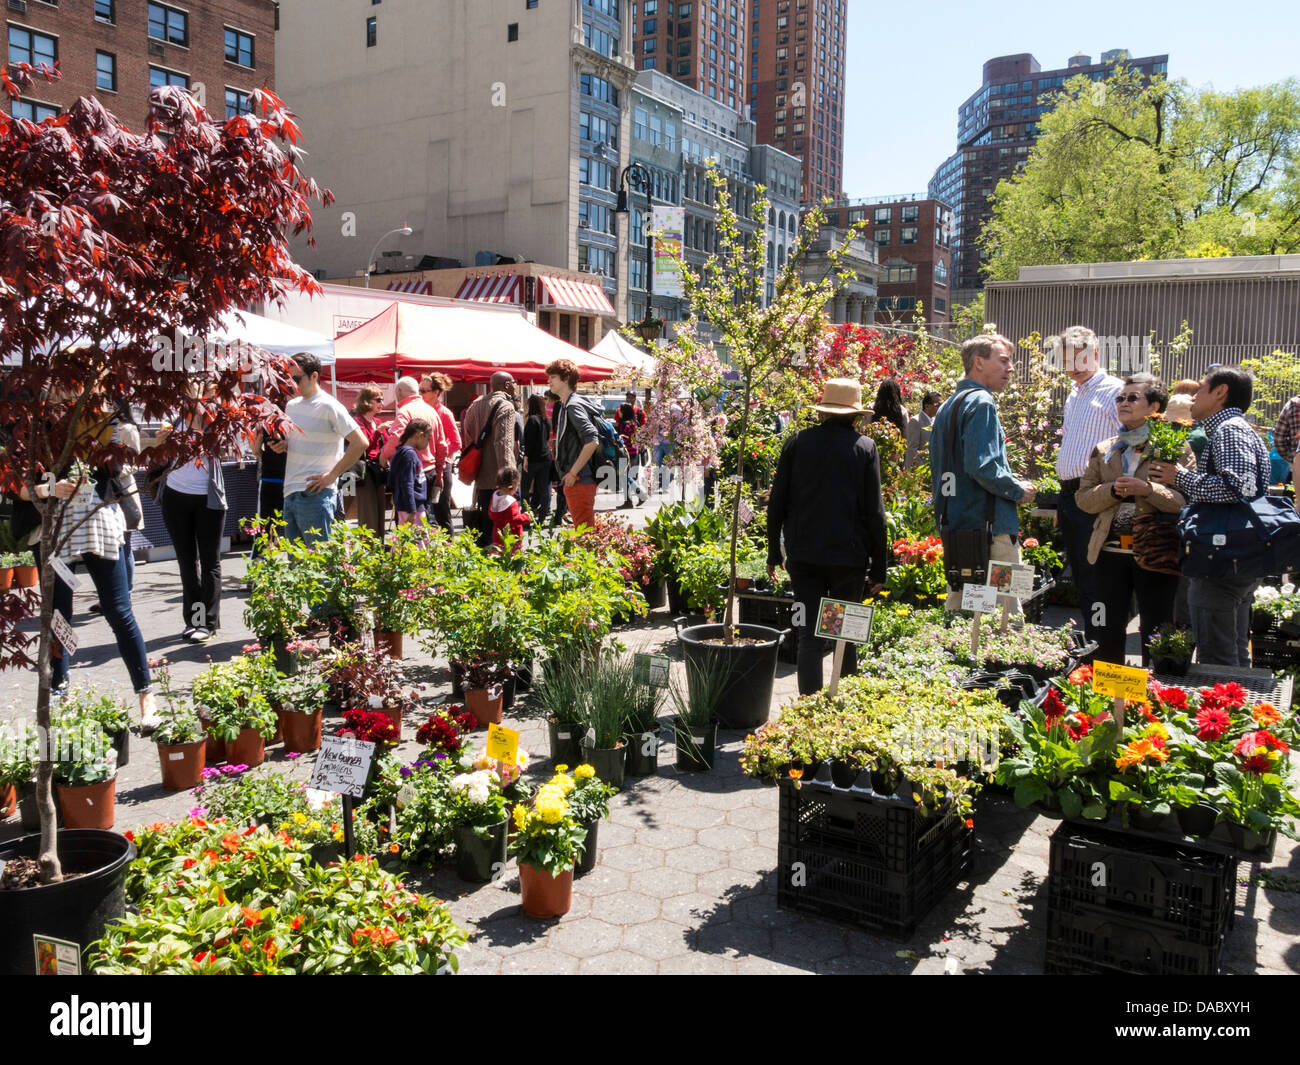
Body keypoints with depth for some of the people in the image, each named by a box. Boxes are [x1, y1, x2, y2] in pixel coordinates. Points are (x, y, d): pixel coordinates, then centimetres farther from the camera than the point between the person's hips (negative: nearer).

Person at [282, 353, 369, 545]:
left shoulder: (329, 406, -10)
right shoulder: (291, 405, 14)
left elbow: (360, 443, -15)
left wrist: (332, 475, -14)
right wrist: (281, 446, 4)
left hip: (315, 495, -8)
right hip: (290, 493, 8)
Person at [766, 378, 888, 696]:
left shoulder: (797, 443, 1)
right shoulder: (865, 447, -3)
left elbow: (777, 502, 3)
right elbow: (874, 512, -4)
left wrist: (774, 552, 13)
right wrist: (879, 567, 2)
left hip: (803, 555, 1)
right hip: (849, 556, -1)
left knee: (809, 634, 5)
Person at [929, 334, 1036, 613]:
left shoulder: (947, 406, 18)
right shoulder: (981, 403, -11)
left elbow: (937, 469, 21)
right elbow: (983, 467, -21)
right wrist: (1019, 491, -8)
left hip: (955, 525, 10)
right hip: (989, 526, -9)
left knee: (958, 608, 13)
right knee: (1006, 612, -6)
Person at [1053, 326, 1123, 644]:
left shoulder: (1114, 391, -7)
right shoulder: (1073, 396, 20)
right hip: (1069, 495, 9)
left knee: (1094, 579, -7)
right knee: (1079, 576, 14)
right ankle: (1088, 643, 23)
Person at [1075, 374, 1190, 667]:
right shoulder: (1104, 450, 15)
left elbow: (1189, 500, -9)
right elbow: (1083, 498, 10)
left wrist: (1148, 489, -21)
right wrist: (1113, 490, -8)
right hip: (1111, 552, 4)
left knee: (1155, 635, 4)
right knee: (1109, 630, 11)